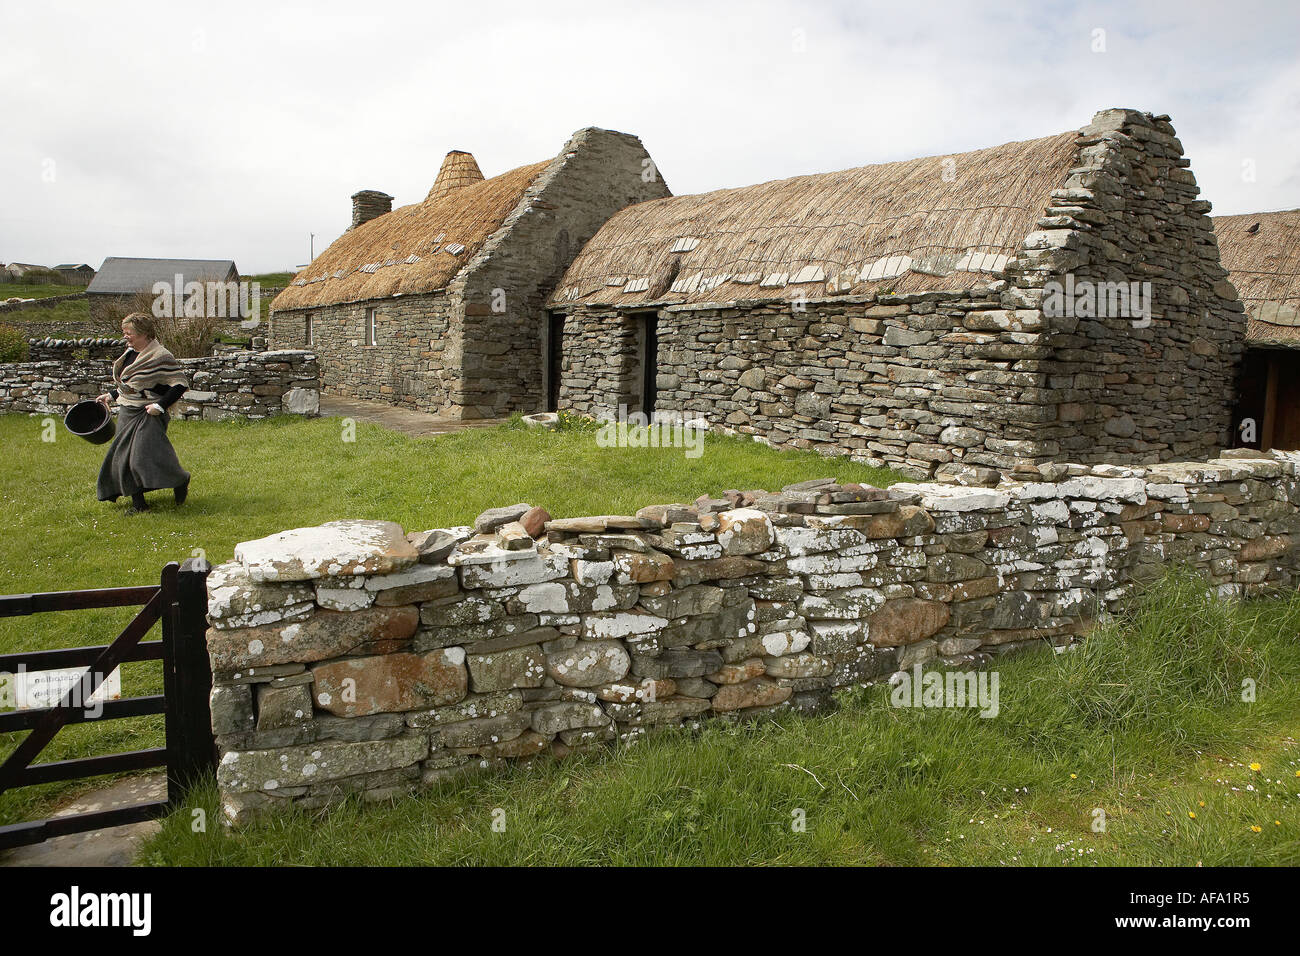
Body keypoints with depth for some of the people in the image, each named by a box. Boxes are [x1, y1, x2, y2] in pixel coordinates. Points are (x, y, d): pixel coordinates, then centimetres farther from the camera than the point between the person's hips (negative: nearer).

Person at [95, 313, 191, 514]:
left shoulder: (160, 357, -16)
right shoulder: (130, 352, 11)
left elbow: (180, 384, -18)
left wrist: (160, 406, -21)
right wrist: (111, 395, 18)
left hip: (148, 415, -9)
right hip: (127, 413, 9)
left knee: (145, 455, -16)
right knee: (125, 457, 7)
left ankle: (181, 481, 8)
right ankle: (138, 503, 14)